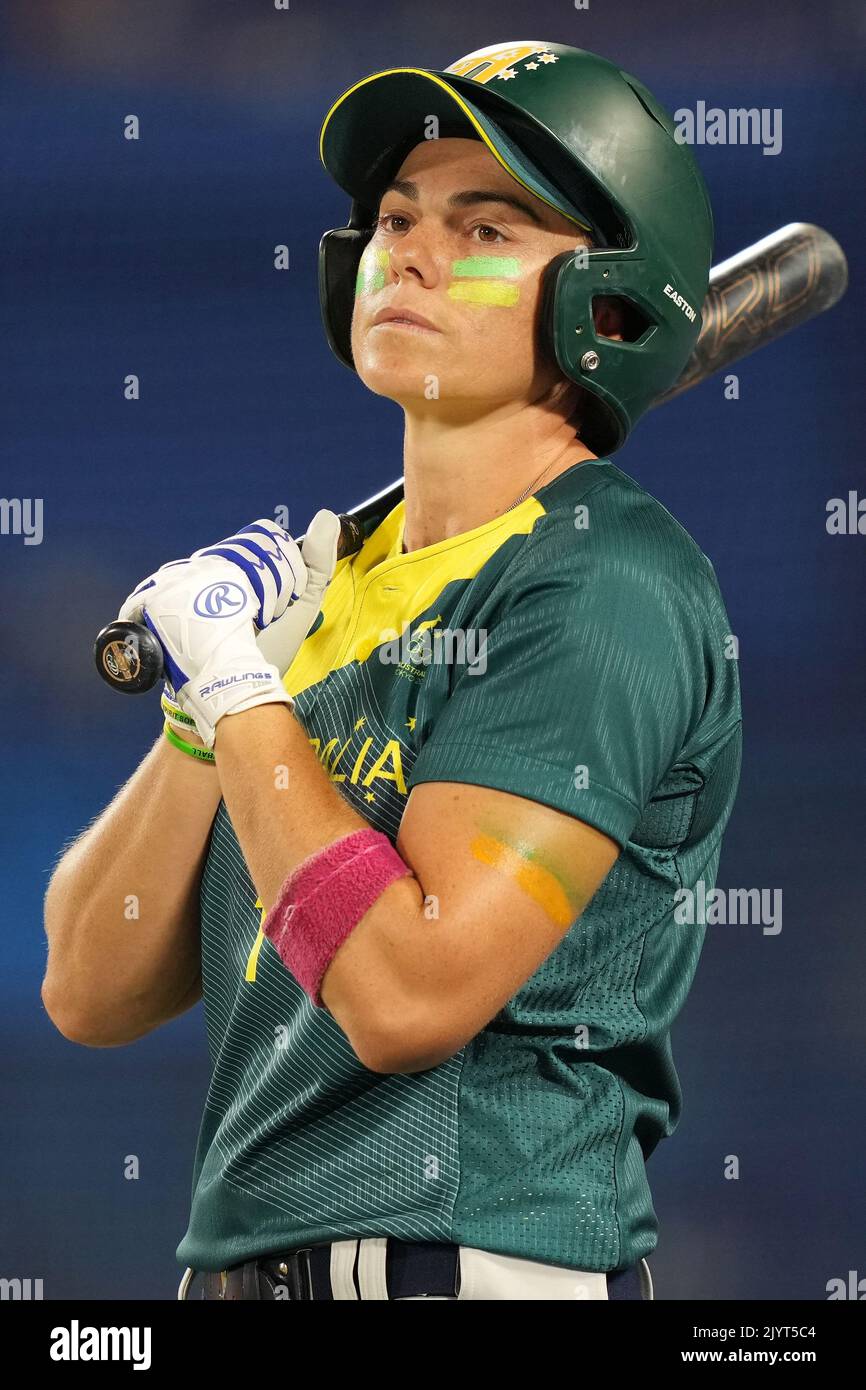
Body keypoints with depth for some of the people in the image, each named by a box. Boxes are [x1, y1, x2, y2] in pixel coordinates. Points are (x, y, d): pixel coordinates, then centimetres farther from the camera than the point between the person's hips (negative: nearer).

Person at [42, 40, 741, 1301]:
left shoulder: (608, 591, -10)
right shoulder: (331, 576, 12)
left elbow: (408, 994, -20)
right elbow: (94, 995, 9)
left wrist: (244, 692, -10)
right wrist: (204, 713, -4)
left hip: (470, 1257, -7)